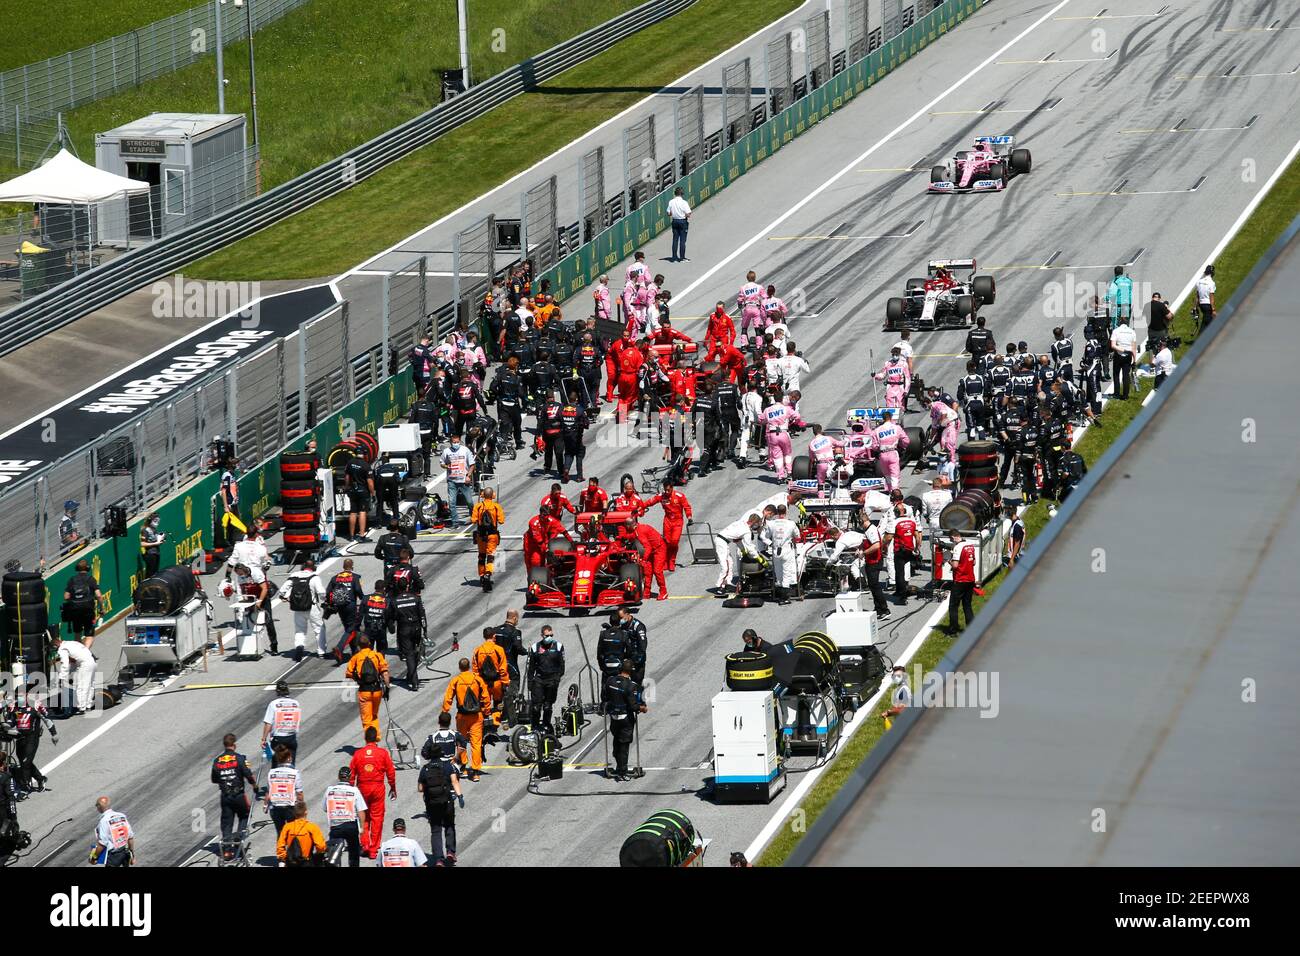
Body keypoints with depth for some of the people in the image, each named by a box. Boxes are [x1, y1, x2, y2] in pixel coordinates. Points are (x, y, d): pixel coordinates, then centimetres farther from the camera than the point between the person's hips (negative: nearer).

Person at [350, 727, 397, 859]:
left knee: (363, 817, 17)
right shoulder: (383, 753, -5)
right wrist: (393, 788, 13)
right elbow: (391, 772, 0)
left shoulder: (358, 753, -3)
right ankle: (374, 850, 7)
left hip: (362, 788, 1)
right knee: (377, 818, 6)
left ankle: (365, 844, 6)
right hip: (378, 788, -1)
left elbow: (351, 773, 0)